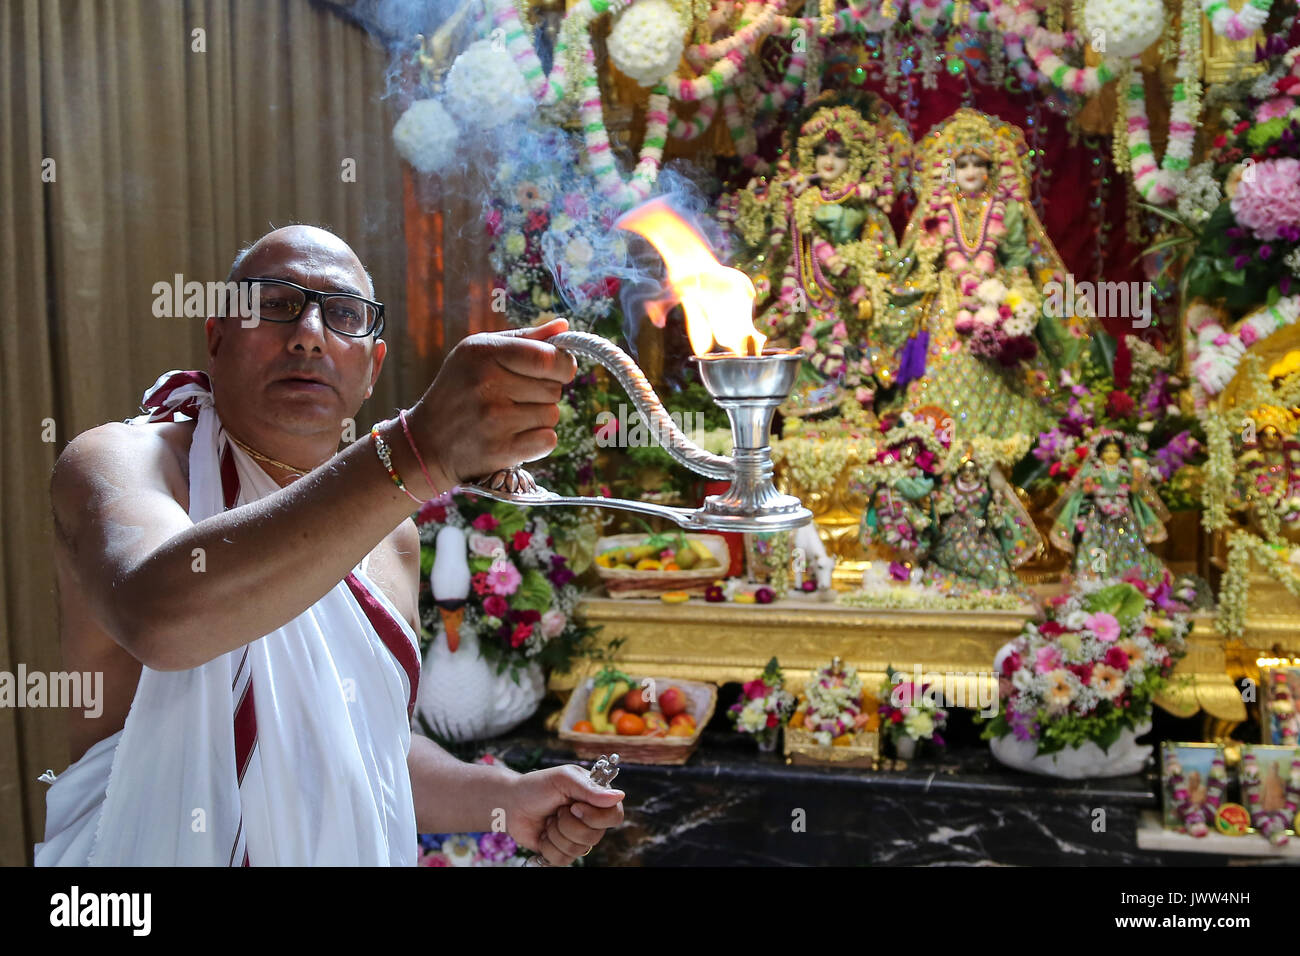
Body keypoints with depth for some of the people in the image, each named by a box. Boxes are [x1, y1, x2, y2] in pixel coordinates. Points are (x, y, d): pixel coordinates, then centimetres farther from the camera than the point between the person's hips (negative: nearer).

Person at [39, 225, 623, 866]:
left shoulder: (391, 536, 3)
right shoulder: (120, 460, -14)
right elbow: (159, 618, -36)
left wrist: (505, 799, -4)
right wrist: (421, 453, -45)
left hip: (356, 854, 5)